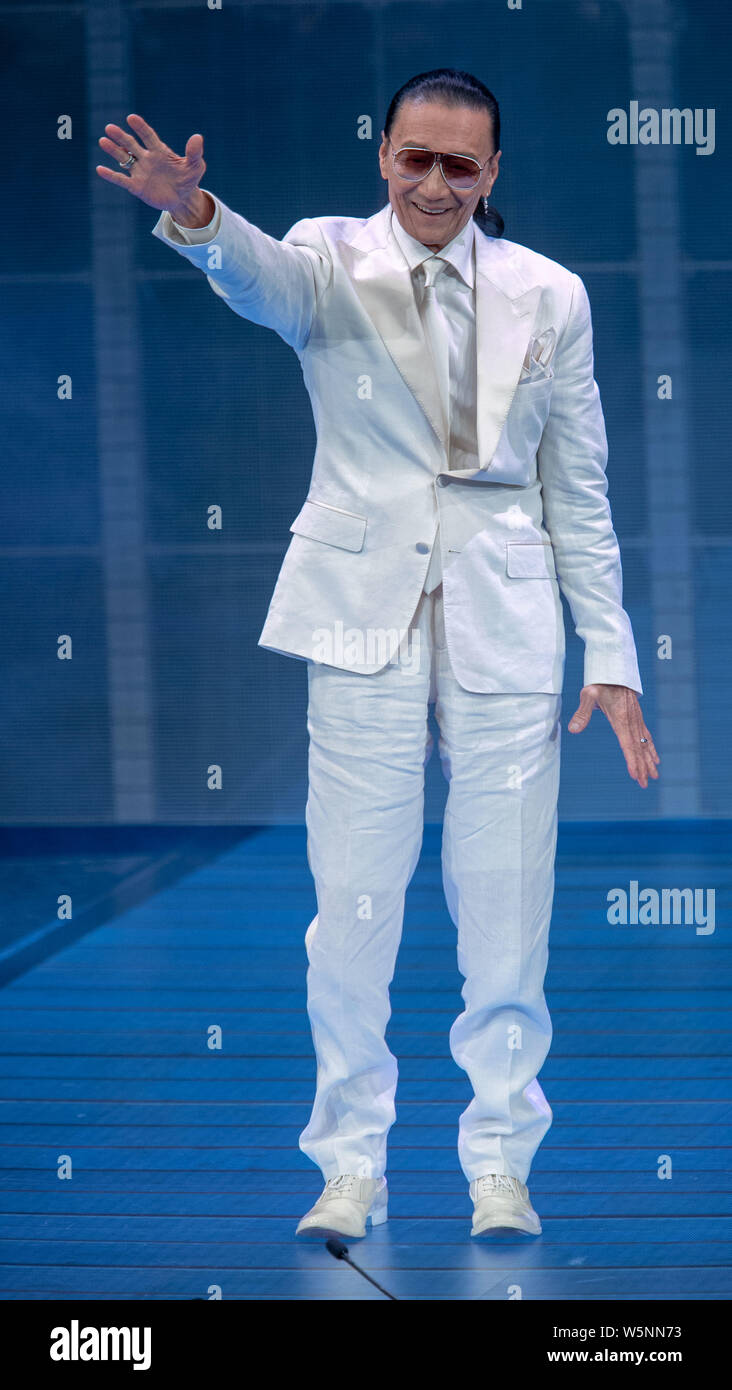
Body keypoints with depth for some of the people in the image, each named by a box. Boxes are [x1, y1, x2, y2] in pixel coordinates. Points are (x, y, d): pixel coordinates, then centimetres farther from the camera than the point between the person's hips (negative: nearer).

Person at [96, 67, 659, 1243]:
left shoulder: (548, 297, 5)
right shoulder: (334, 264, -1)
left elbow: (579, 496, 8)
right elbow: (266, 277, -26)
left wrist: (613, 660, 4)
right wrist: (196, 217, -50)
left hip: (504, 625, 1)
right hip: (367, 623, -1)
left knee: (505, 912, 3)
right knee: (354, 906, 0)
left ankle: (501, 1165, 16)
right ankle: (352, 1166, 13)